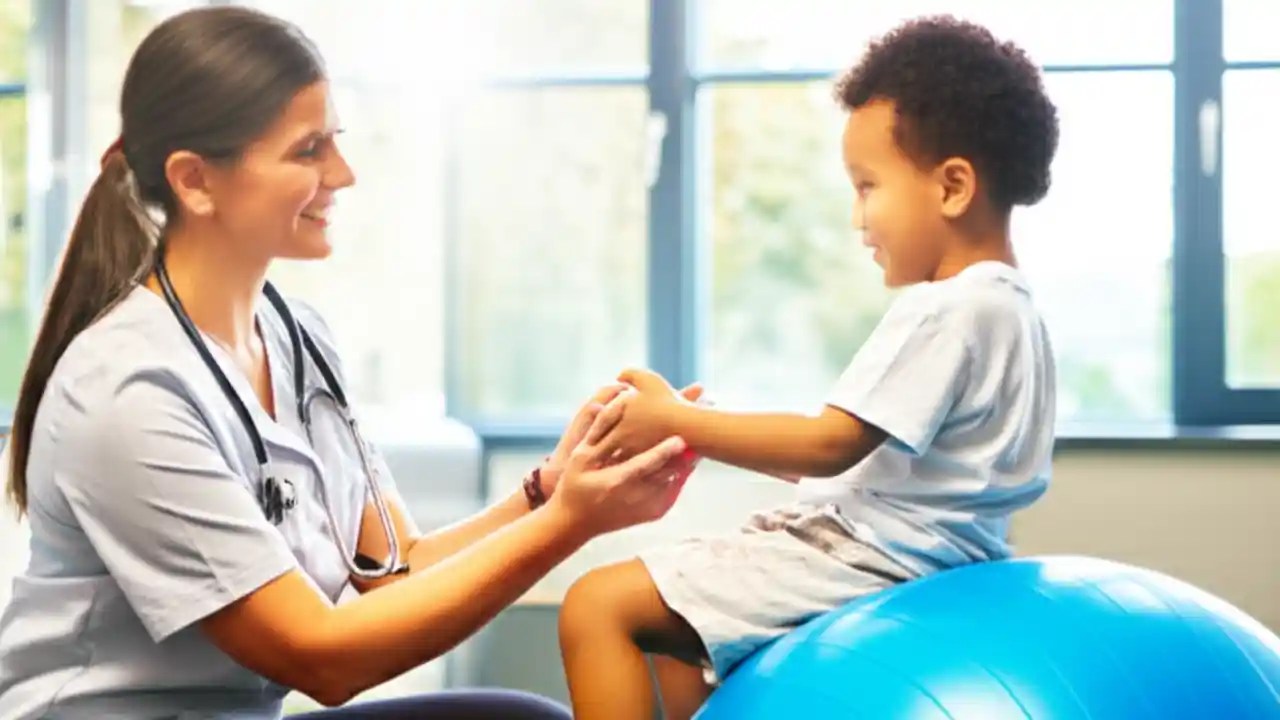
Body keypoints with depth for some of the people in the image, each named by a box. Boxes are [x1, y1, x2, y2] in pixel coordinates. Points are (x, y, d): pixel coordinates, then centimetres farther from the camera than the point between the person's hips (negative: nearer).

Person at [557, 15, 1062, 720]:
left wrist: (677, 421, -13)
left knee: (598, 604, -13)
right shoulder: (1002, 304, 14)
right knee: (669, 618, 26)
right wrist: (712, 436, 10)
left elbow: (831, 445, -22)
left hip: (865, 556, -11)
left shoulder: (943, 311, -19)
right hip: (902, 546, 11)